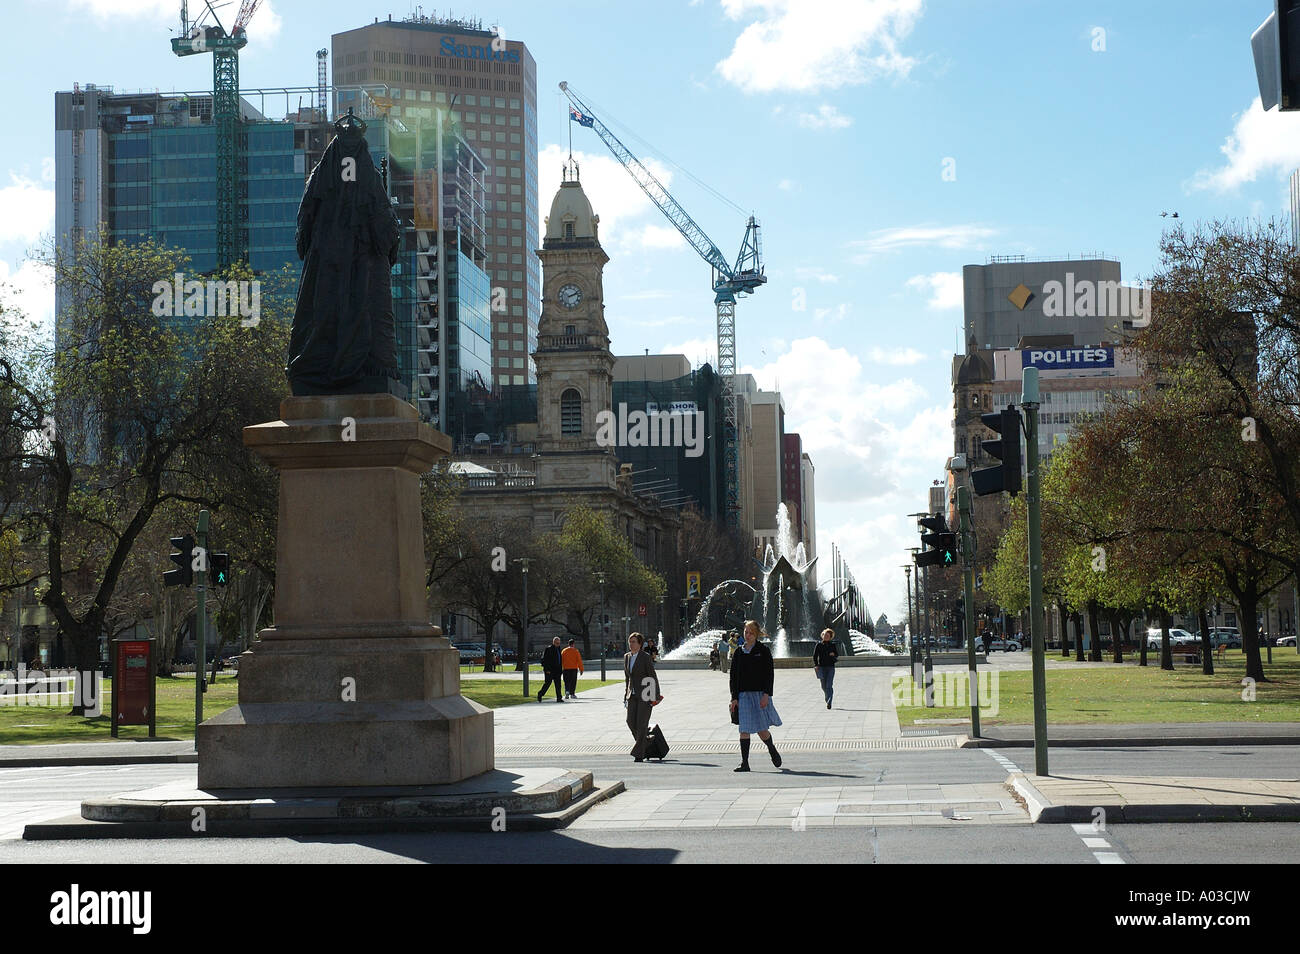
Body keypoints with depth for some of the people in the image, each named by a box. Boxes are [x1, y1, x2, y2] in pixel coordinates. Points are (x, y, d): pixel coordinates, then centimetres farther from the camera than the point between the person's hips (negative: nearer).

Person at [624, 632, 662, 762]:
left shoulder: (646, 657, -9)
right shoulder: (627, 657, 11)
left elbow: (653, 677, -8)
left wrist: (655, 696, -12)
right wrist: (626, 695, 16)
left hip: (645, 694, -6)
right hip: (632, 695, 6)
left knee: (641, 723, -8)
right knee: (631, 721, -4)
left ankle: (639, 754, -4)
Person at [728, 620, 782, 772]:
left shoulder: (763, 651, 0)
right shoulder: (739, 652, 8)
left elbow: (769, 673, -4)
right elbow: (734, 675, 8)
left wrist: (766, 694, -14)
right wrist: (734, 697, 1)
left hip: (759, 694, -3)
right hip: (743, 695, 3)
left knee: (761, 729, -2)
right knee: (744, 730, -3)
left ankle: (772, 750, 28)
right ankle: (744, 763, 0)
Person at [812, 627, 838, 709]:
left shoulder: (832, 645, 7)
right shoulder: (819, 645, 4)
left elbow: (837, 656, 12)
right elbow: (815, 656, 2)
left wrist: (834, 654, -11)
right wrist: (815, 665, -11)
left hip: (831, 667, -1)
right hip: (821, 667, 1)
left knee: (829, 685, -12)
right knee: (824, 686, 7)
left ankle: (829, 703, -18)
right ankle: (827, 698, 34)